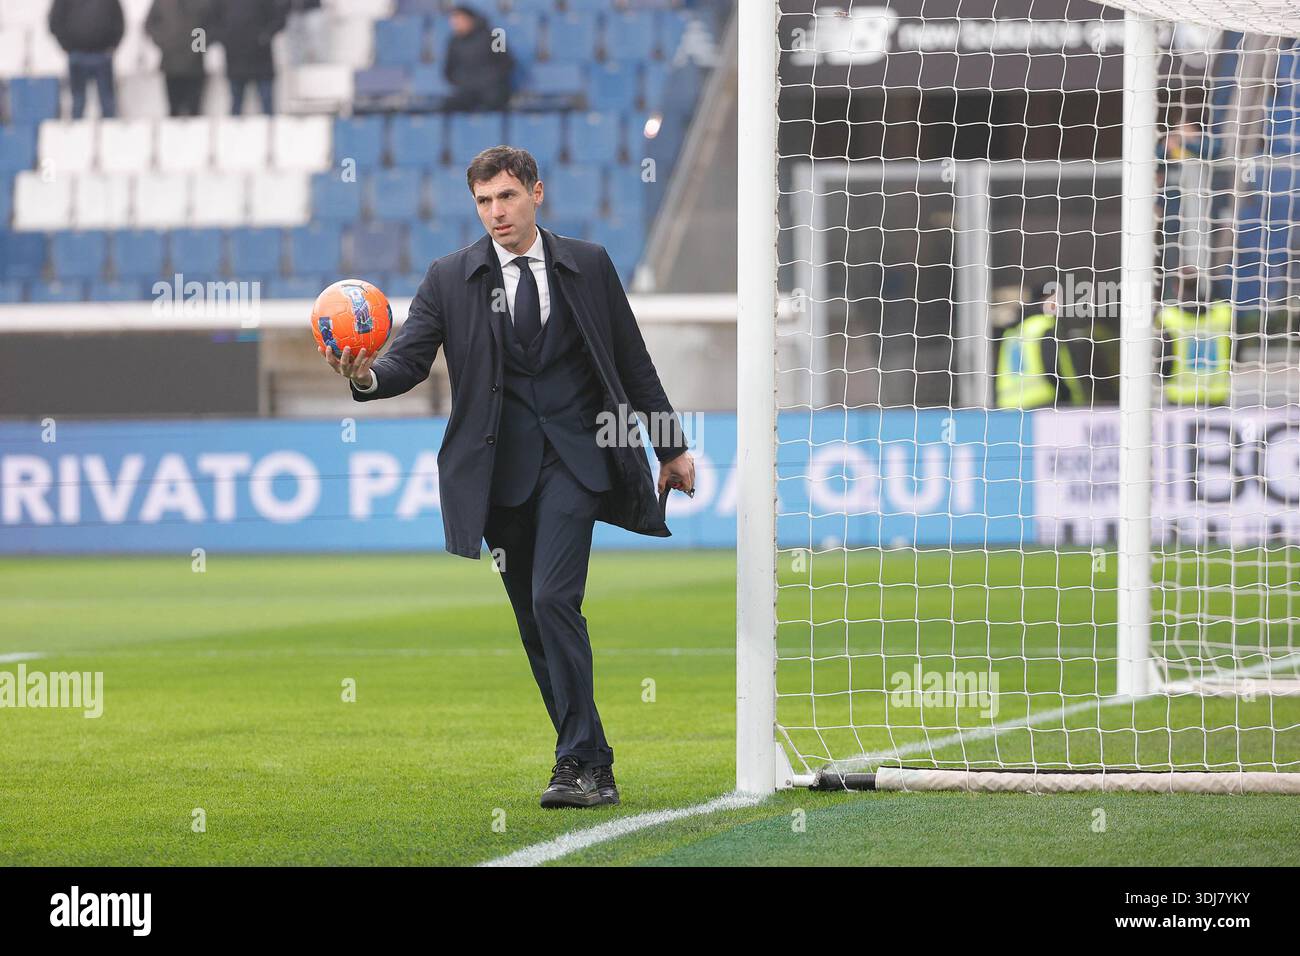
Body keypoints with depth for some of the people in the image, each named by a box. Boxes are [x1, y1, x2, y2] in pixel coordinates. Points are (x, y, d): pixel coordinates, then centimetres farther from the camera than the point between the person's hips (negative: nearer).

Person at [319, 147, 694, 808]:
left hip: (574, 459, -2)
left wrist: (672, 446, 13)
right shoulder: (450, 278, 3)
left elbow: (633, 362, 11)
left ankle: (579, 762, -17)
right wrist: (366, 375, -28)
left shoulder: (588, 265, 5)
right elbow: (410, 360, -5)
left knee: (553, 599, -18)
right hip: (501, 470, 2)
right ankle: (591, 768, 15)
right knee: (533, 622, 6)